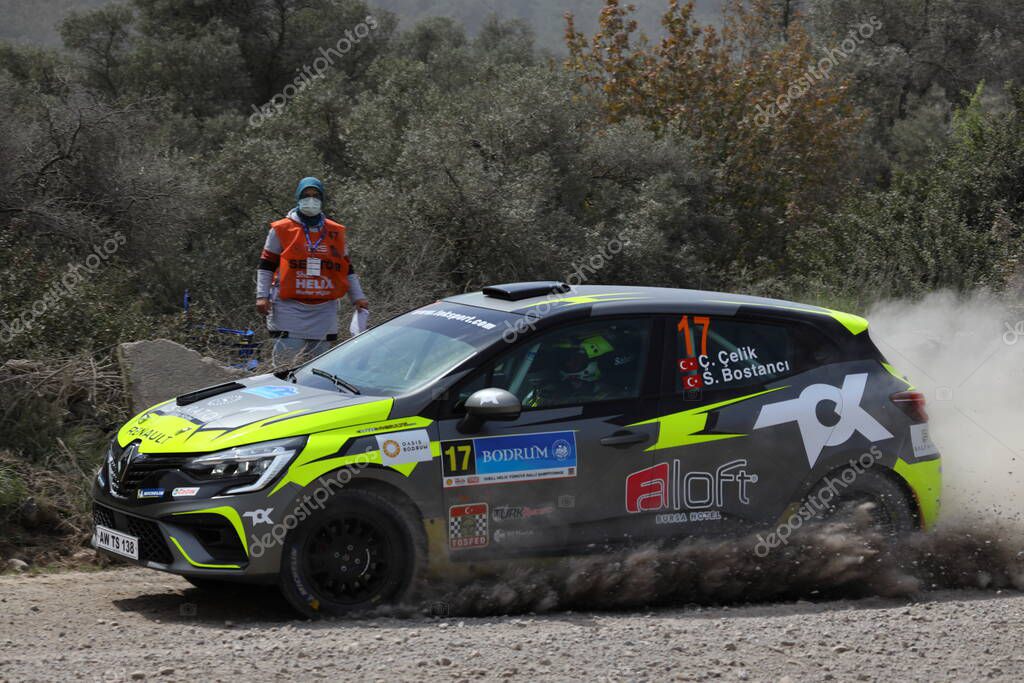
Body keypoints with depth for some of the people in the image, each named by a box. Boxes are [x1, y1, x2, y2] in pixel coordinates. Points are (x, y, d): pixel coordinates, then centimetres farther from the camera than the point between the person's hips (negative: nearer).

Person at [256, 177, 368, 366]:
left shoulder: (336, 232, 14)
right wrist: (262, 296, -5)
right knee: (286, 363, -10)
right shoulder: (281, 230, 3)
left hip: (324, 309, 4)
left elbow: (347, 269, 19)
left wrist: (357, 297, 10)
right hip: (289, 308, -3)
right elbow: (266, 266, 5)